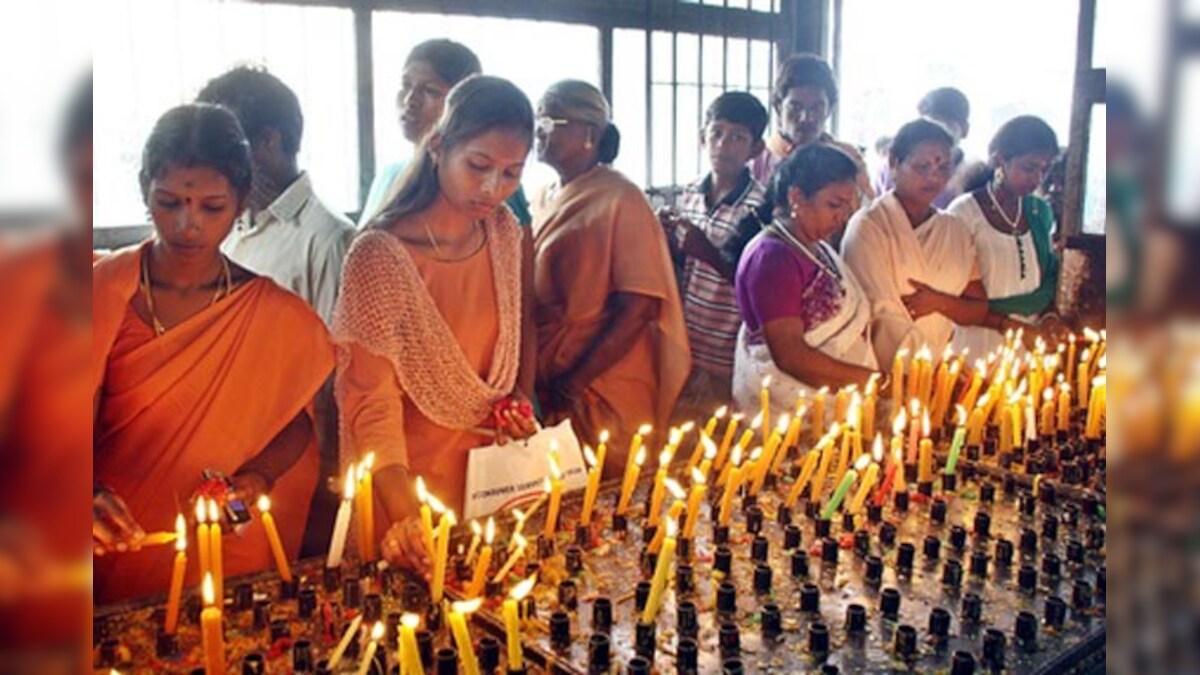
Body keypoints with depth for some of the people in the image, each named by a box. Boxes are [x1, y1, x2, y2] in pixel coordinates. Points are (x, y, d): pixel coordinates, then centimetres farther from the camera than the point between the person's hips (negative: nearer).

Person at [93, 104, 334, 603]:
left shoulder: (276, 316, -6)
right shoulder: (104, 291, -8)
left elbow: (297, 419, 4)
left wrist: (257, 478, -14)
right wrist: (91, 494, -28)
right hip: (117, 548, 0)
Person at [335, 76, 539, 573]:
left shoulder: (511, 240, -2)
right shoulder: (379, 256, -19)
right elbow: (372, 403, -21)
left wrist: (520, 401, -4)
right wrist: (404, 512, -33)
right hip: (407, 485, -5)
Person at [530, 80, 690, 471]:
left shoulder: (620, 200, -10)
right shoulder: (544, 198, 10)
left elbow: (639, 307, -15)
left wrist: (573, 383, -15)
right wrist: (538, 382, 0)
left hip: (602, 395, -6)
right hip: (543, 390, 6)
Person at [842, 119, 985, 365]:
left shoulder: (955, 230, 13)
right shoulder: (868, 225, -4)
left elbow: (980, 310, 14)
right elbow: (882, 313, -12)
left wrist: (939, 302, -7)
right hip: (886, 371, -4)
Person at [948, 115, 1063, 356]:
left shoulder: (1041, 211, 6)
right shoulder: (965, 212, -11)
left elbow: (1050, 275, 17)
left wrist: (1049, 315, -2)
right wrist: (1008, 324, -19)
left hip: (1031, 343, 5)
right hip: (978, 346, -5)